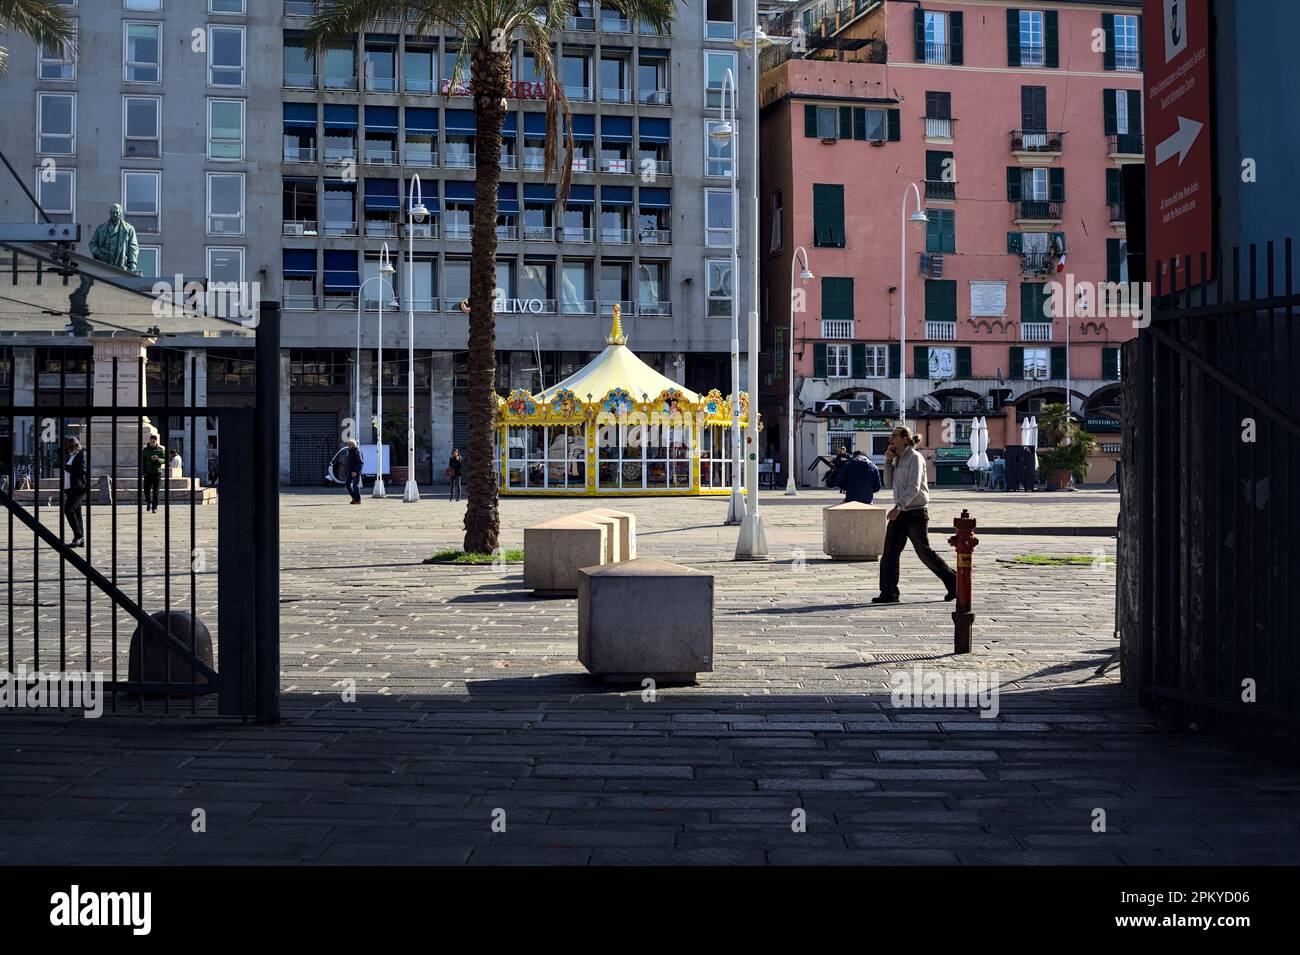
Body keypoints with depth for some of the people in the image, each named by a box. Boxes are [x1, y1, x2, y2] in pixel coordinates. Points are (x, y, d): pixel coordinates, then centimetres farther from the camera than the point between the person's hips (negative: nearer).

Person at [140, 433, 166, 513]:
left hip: (157, 473, -1)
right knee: (146, 490, 0)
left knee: (155, 492, -4)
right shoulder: (145, 450, 4)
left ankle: (154, 507, 0)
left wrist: (158, 459, -19)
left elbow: (165, 460, 1)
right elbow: (142, 462, 6)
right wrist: (142, 473, -2)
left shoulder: (160, 449, 2)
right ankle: (148, 503, 27)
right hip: (148, 473, 1)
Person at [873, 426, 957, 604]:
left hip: (916, 513, -8)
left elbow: (914, 487, -21)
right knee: (889, 552, 0)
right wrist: (888, 461, 5)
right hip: (900, 513, 8)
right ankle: (889, 593, 3)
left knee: (924, 552, -2)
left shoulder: (914, 457, -12)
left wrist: (899, 506, -33)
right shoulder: (898, 459, 13)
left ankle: (953, 581, 14)